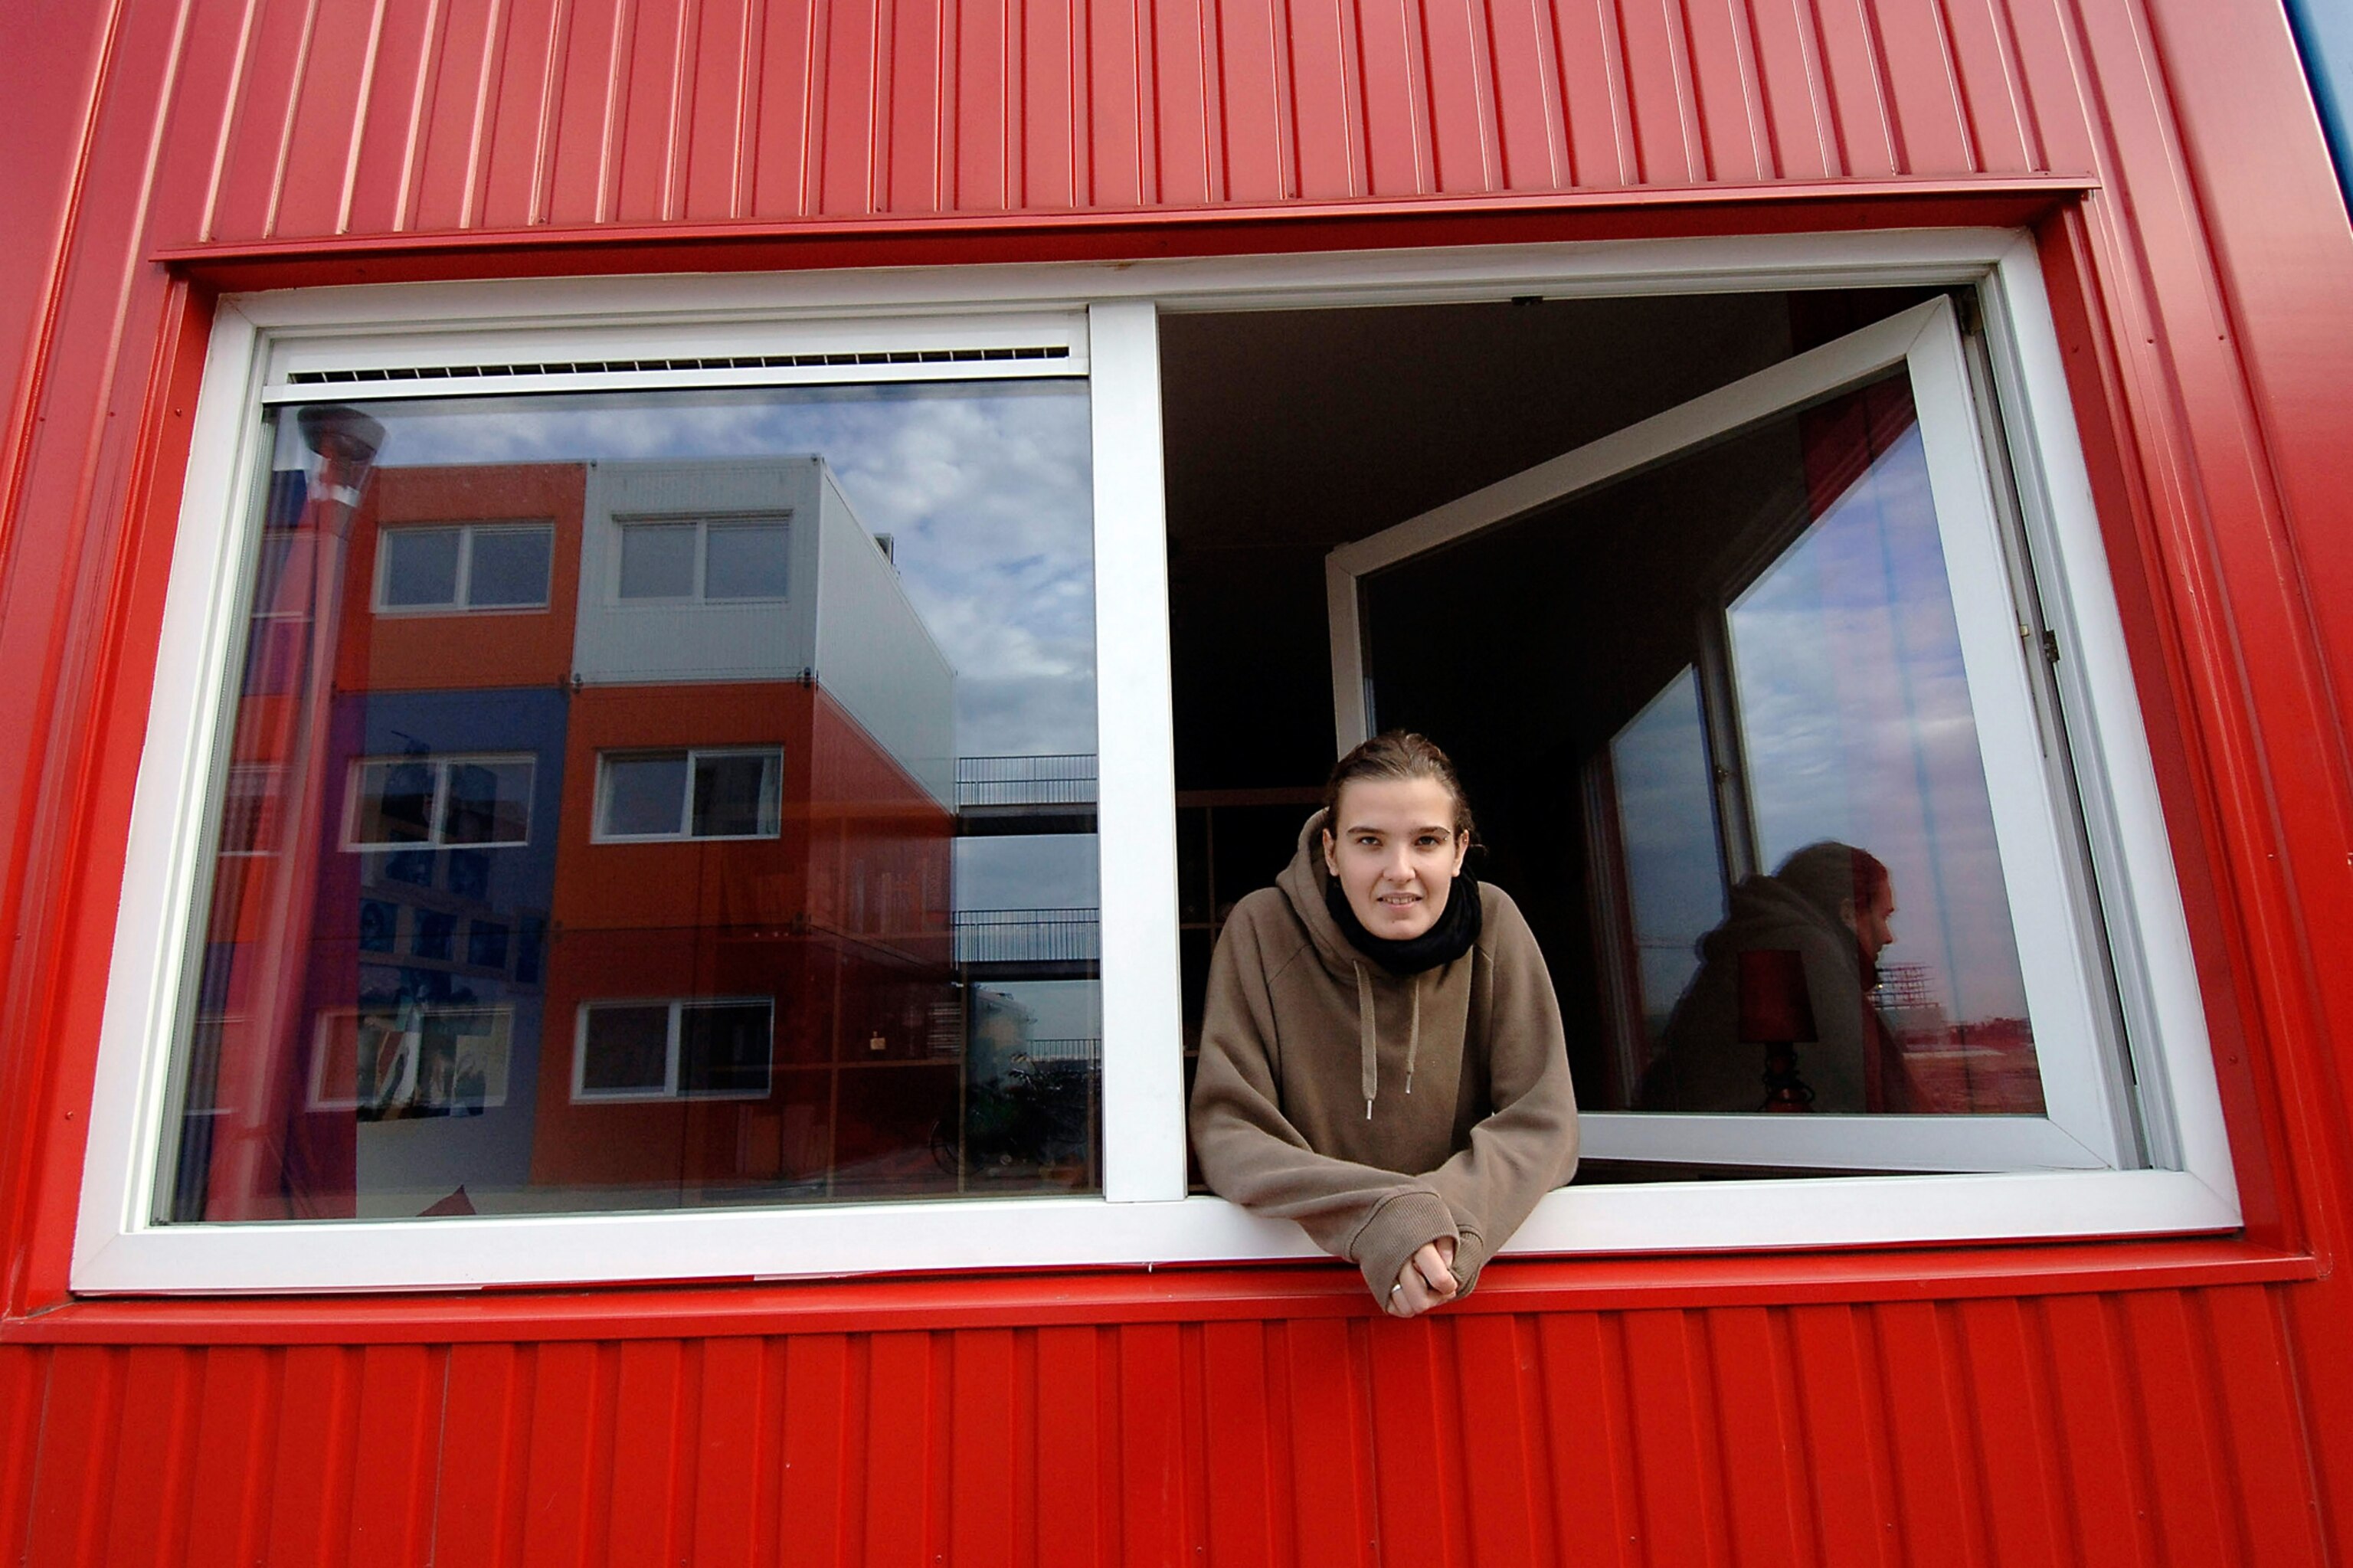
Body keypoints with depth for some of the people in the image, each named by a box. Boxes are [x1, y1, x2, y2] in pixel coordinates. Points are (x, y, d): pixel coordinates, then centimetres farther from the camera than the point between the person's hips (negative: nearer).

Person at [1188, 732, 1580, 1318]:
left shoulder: (1493, 925, -5)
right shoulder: (1261, 930, -10)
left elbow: (1541, 1124, -6)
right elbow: (1226, 1133, -12)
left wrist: (1451, 1221, -25)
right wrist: (1380, 1215, -26)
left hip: (1466, 1280, 1)